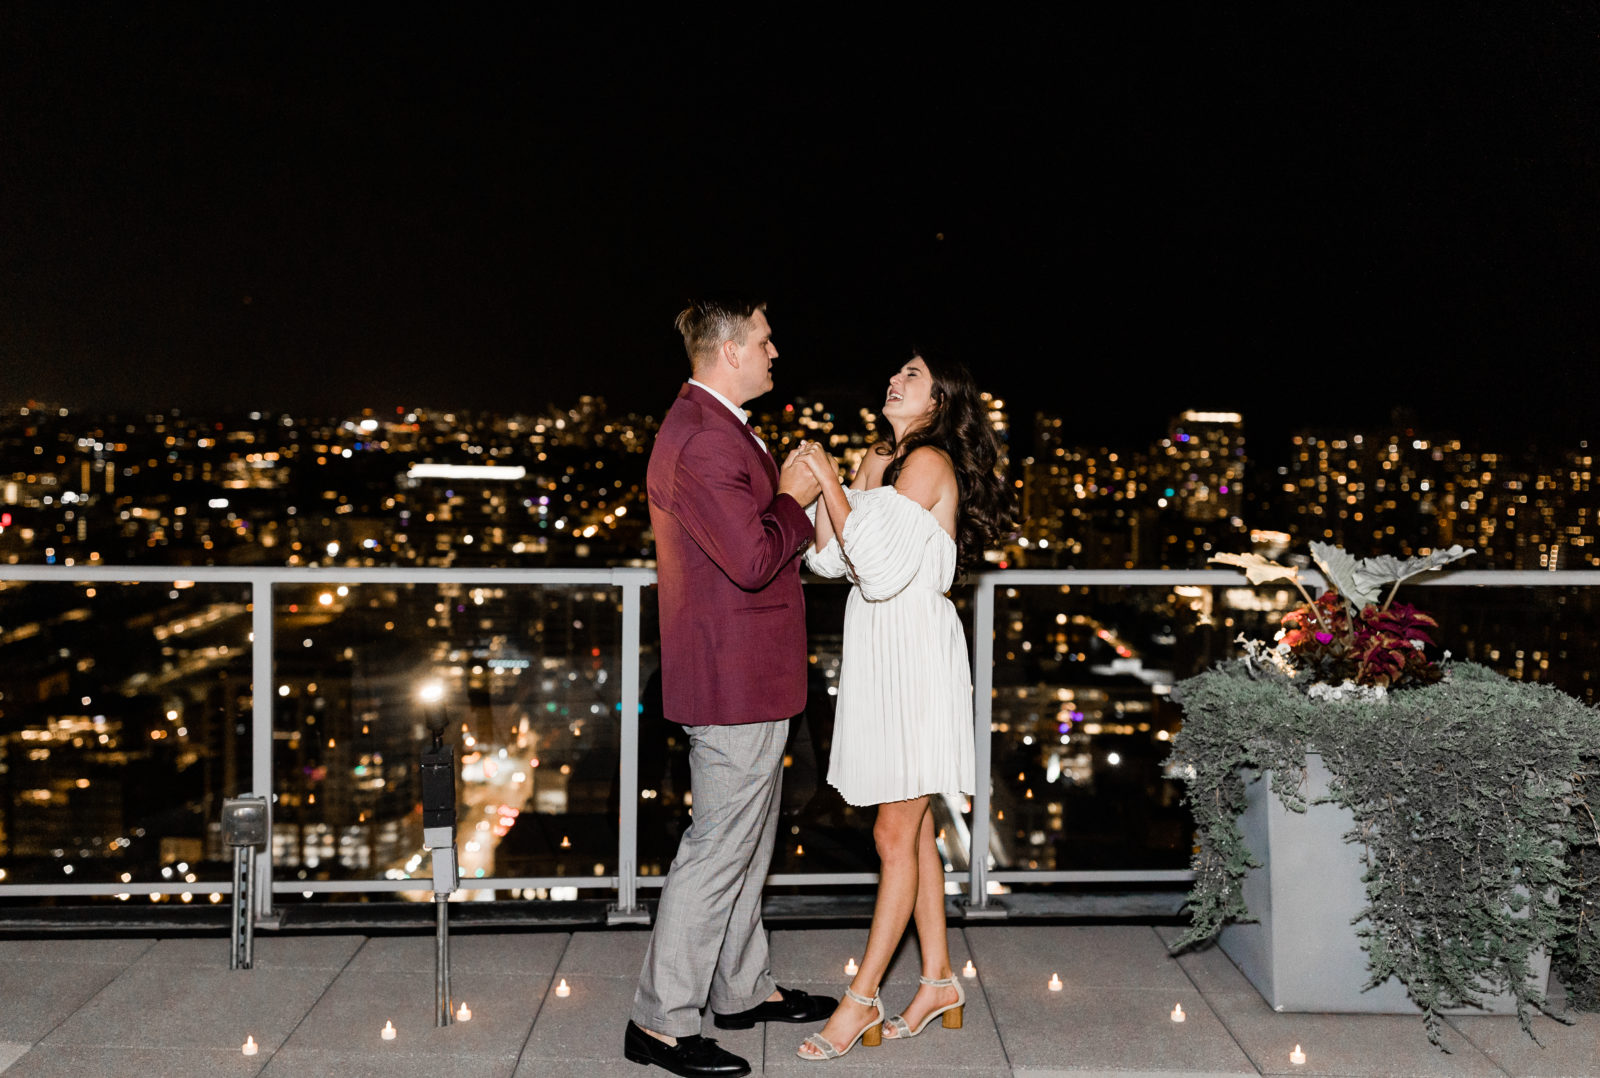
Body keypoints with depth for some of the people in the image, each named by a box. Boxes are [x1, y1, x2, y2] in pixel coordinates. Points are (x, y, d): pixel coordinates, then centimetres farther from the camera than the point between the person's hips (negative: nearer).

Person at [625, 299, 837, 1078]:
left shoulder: (713, 428, 15)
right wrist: (794, 500, -11)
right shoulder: (703, 440, -21)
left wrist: (786, 492, 9)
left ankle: (743, 989, 33)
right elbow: (753, 560, -26)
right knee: (719, 847, -3)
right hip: (733, 682, -11)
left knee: (747, 840, 19)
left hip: (746, 677, 11)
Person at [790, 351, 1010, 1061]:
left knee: (895, 835, -1)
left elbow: (877, 562, -20)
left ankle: (861, 999, 7)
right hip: (878, 655, 9)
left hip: (916, 656, -9)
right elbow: (832, 558, 10)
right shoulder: (878, 459, 14)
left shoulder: (929, 461, -11)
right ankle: (937, 981, 24)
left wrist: (829, 482, -14)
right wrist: (818, 487, -3)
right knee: (914, 830, 14)